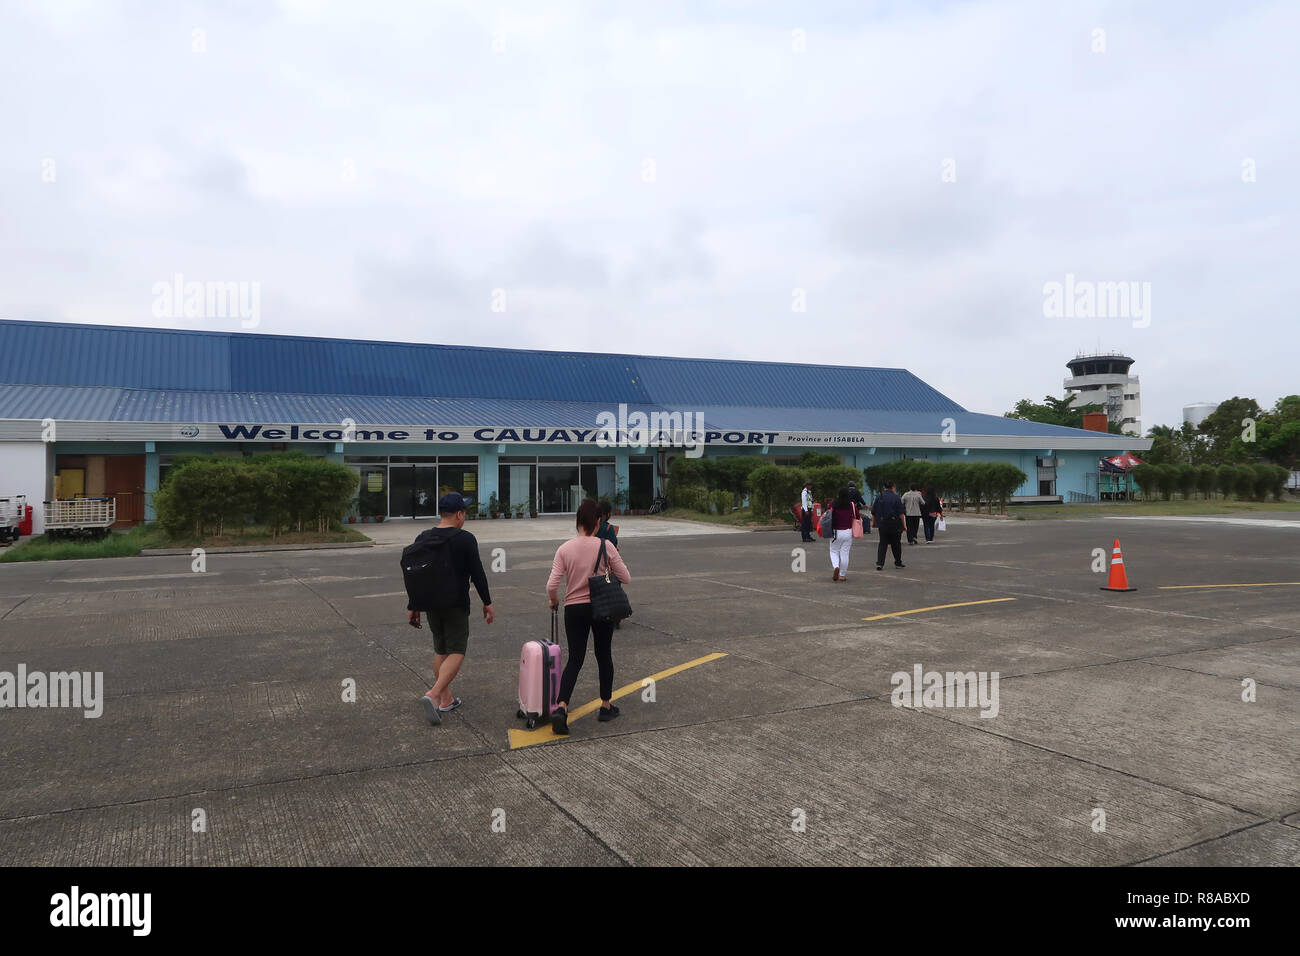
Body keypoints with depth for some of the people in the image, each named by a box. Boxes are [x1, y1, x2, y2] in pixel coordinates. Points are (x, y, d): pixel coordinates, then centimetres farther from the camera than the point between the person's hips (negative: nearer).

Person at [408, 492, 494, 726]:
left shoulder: (422, 539, 5)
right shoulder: (465, 539, -12)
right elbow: (477, 574, -11)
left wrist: (413, 607, 16)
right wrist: (487, 602, -2)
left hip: (430, 603, 6)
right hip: (455, 605, -6)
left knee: (440, 650, 17)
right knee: (456, 652, -2)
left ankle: (446, 700, 20)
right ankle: (433, 695, -18)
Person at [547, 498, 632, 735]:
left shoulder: (564, 549, -6)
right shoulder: (605, 546, -10)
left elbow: (551, 585, -11)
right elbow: (625, 578, -6)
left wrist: (554, 601, 10)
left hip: (574, 609, 1)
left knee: (575, 659, 8)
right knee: (604, 656, 17)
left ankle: (561, 707, -10)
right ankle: (606, 706, 25)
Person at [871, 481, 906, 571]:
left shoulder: (878, 496, 2)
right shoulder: (896, 497, -8)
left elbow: (873, 512, 5)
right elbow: (900, 513, -10)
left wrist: (874, 522, 18)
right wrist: (903, 525, -2)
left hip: (882, 524, 3)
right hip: (894, 524, -3)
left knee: (882, 543, 6)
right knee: (896, 543, 11)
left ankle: (879, 563, -6)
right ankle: (898, 562, 22)